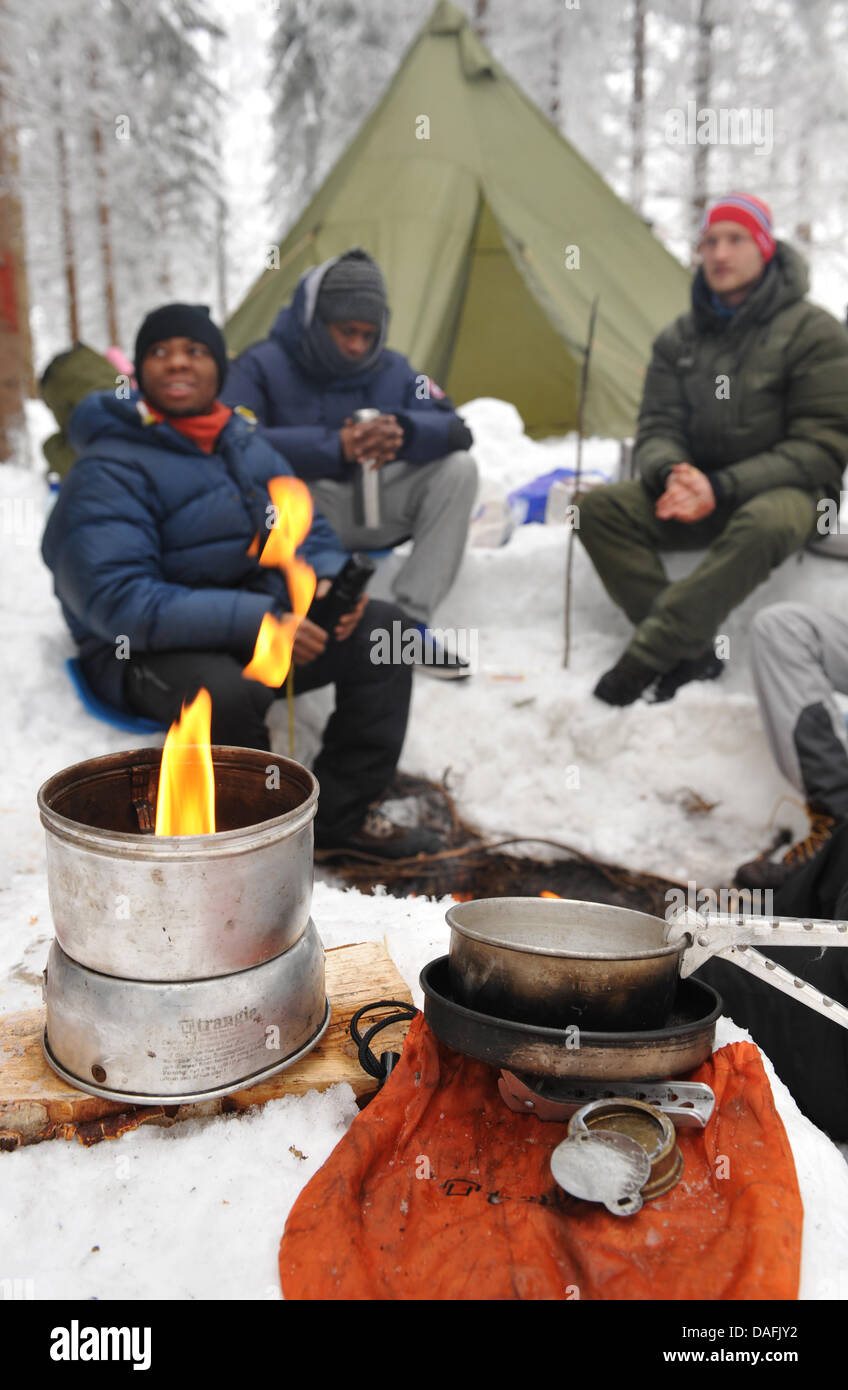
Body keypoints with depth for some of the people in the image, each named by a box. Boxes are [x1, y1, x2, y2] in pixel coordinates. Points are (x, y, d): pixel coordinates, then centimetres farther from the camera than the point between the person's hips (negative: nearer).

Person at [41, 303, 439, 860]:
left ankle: (343, 812, -4)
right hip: (147, 653, -7)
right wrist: (257, 620, -31)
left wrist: (328, 583, -11)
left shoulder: (248, 447, 9)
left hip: (257, 629, 7)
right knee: (228, 691, -39)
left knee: (380, 625, -8)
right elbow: (118, 601, -24)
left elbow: (310, 532, 15)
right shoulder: (108, 472, -14)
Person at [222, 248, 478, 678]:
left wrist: (403, 431, -30)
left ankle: (410, 621, -17)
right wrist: (334, 447, -37)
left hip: (373, 512, 4)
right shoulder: (261, 366, -11)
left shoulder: (392, 369, 1)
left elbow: (456, 431, -7)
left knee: (458, 467, -16)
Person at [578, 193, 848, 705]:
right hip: (699, 492, 5)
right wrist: (670, 474, -23)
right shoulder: (678, 339, 6)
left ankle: (645, 660, -36)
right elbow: (657, 428, 3)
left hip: (783, 491, -4)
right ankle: (690, 655, -28)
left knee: (765, 523, -41)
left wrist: (723, 487, -23)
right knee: (600, 507, -20)